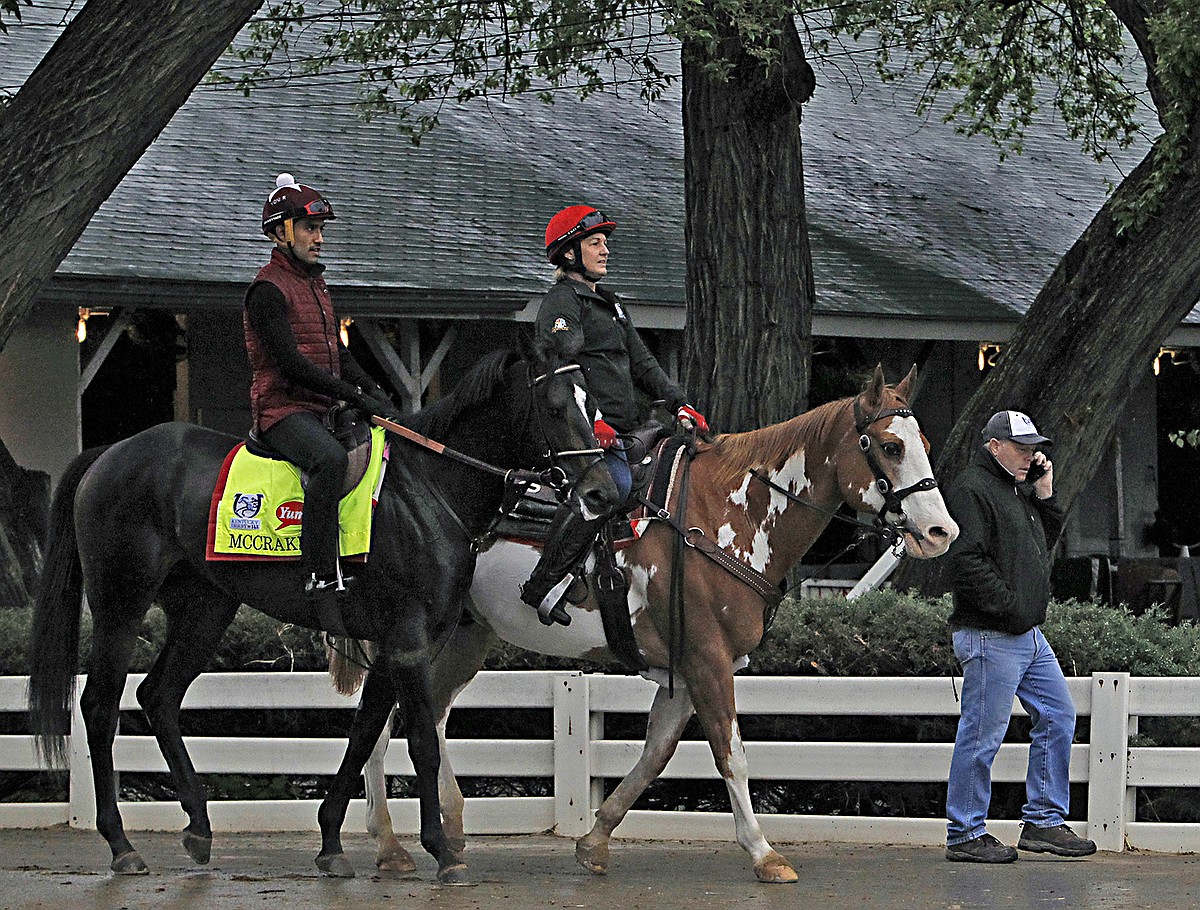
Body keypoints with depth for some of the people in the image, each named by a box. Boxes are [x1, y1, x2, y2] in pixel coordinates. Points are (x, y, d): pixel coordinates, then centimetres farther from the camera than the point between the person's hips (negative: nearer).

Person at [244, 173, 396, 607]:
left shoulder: (315, 284, 21)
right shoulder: (269, 288, -9)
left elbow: (337, 353, 23)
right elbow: (290, 363, -18)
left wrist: (374, 390, 5)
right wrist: (354, 395, -20)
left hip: (322, 409, 10)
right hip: (282, 408, -10)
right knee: (331, 459, -36)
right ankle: (321, 575, -37)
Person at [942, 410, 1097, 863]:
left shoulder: (1018, 490, 19)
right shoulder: (971, 490, -12)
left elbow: (1041, 545, 24)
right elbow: (967, 559, -22)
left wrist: (1045, 496, 11)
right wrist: (1008, 606, -20)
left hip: (1029, 635, 10)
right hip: (990, 637, -10)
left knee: (1057, 718, 11)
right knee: (983, 735, -6)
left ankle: (1044, 821, 17)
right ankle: (964, 835, 0)